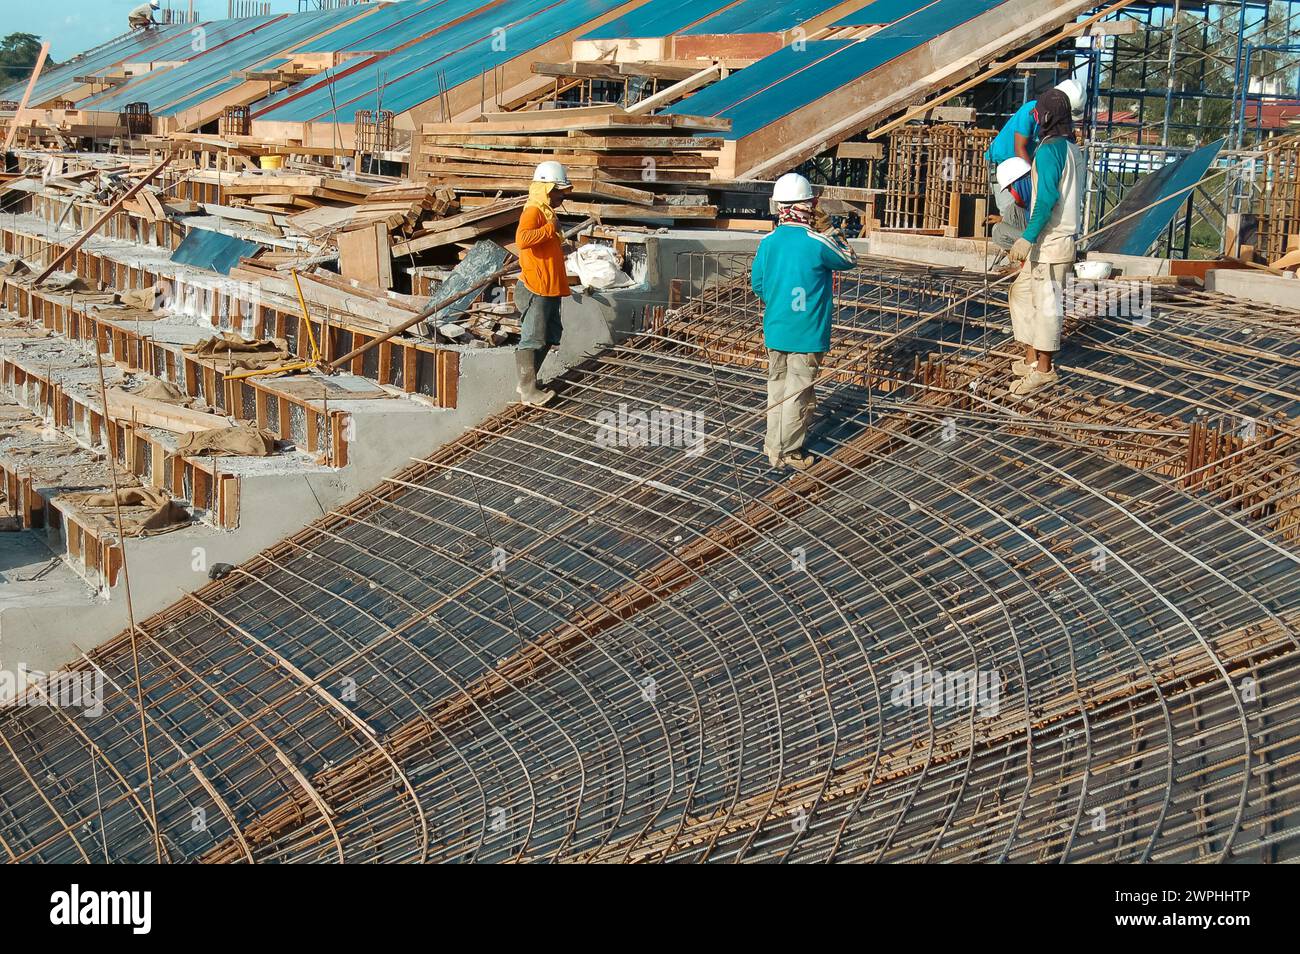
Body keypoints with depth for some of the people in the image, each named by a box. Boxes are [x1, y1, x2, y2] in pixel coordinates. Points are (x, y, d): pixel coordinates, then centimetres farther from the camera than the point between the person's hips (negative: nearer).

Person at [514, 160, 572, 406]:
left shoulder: (547, 212, 16)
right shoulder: (533, 212, -15)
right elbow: (522, 239, -36)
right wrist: (551, 228, -27)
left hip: (550, 289, 10)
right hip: (535, 290, -10)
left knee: (549, 337, 16)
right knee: (532, 339, -5)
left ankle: (527, 382, 26)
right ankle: (528, 391, 0)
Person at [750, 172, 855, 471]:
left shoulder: (768, 242, -2)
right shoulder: (817, 244, -17)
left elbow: (757, 284, 7)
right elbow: (848, 261, 1)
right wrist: (839, 239, 21)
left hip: (775, 330, 5)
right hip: (807, 333, -5)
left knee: (777, 386, 18)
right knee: (797, 392, 3)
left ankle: (774, 445, 28)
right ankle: (788, 454, 10)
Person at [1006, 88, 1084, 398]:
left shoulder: (1049, 150, -16)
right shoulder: (1073, 149, 14)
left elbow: (1047, 198, -24)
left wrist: (1028, 238, -26)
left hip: (1049, 242, -10)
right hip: (1062, 238, 10)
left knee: (1045, 304, -3)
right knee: (1020, 295, 17)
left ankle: (1043, 371, 3)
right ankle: (1031, 360, 22)